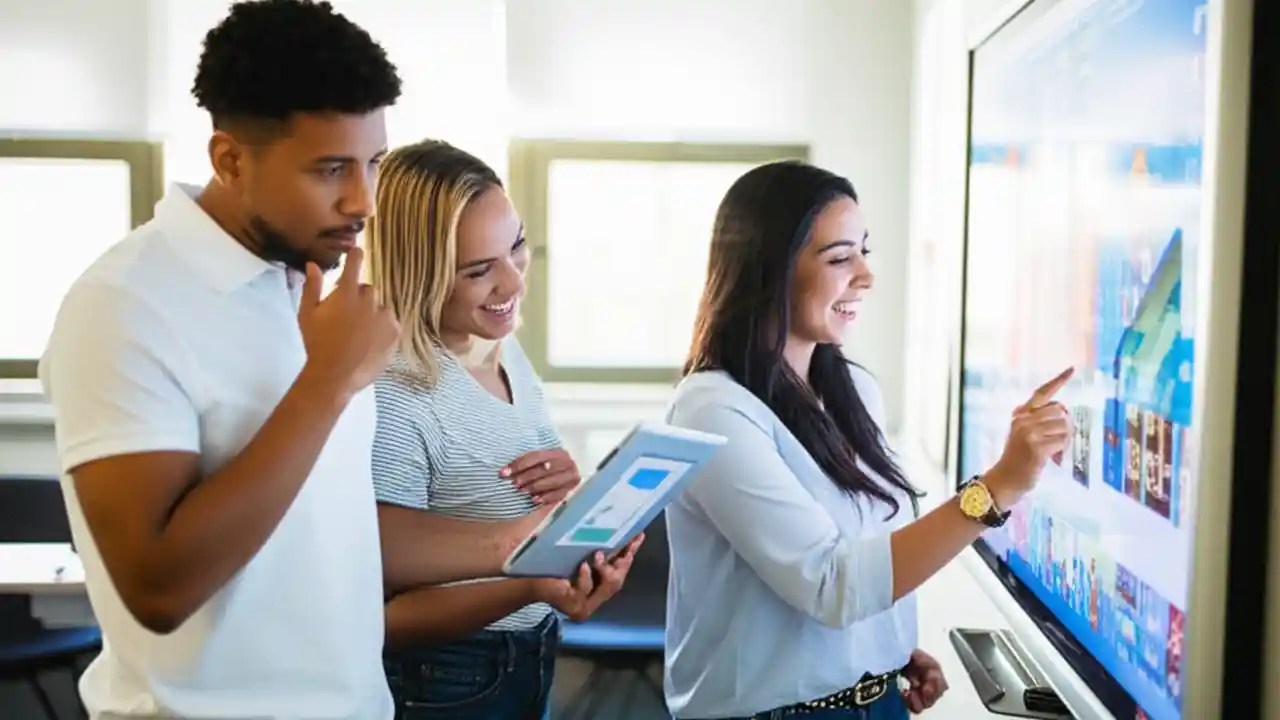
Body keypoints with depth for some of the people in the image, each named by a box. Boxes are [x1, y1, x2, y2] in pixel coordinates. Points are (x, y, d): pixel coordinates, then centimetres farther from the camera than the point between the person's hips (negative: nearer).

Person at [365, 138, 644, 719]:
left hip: (533, 661, 8)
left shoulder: (507, 350, -2)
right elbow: (386, 615, -21)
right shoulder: (393, 399, -26)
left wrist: (569, 490, -10)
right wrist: (532, 588, -35)